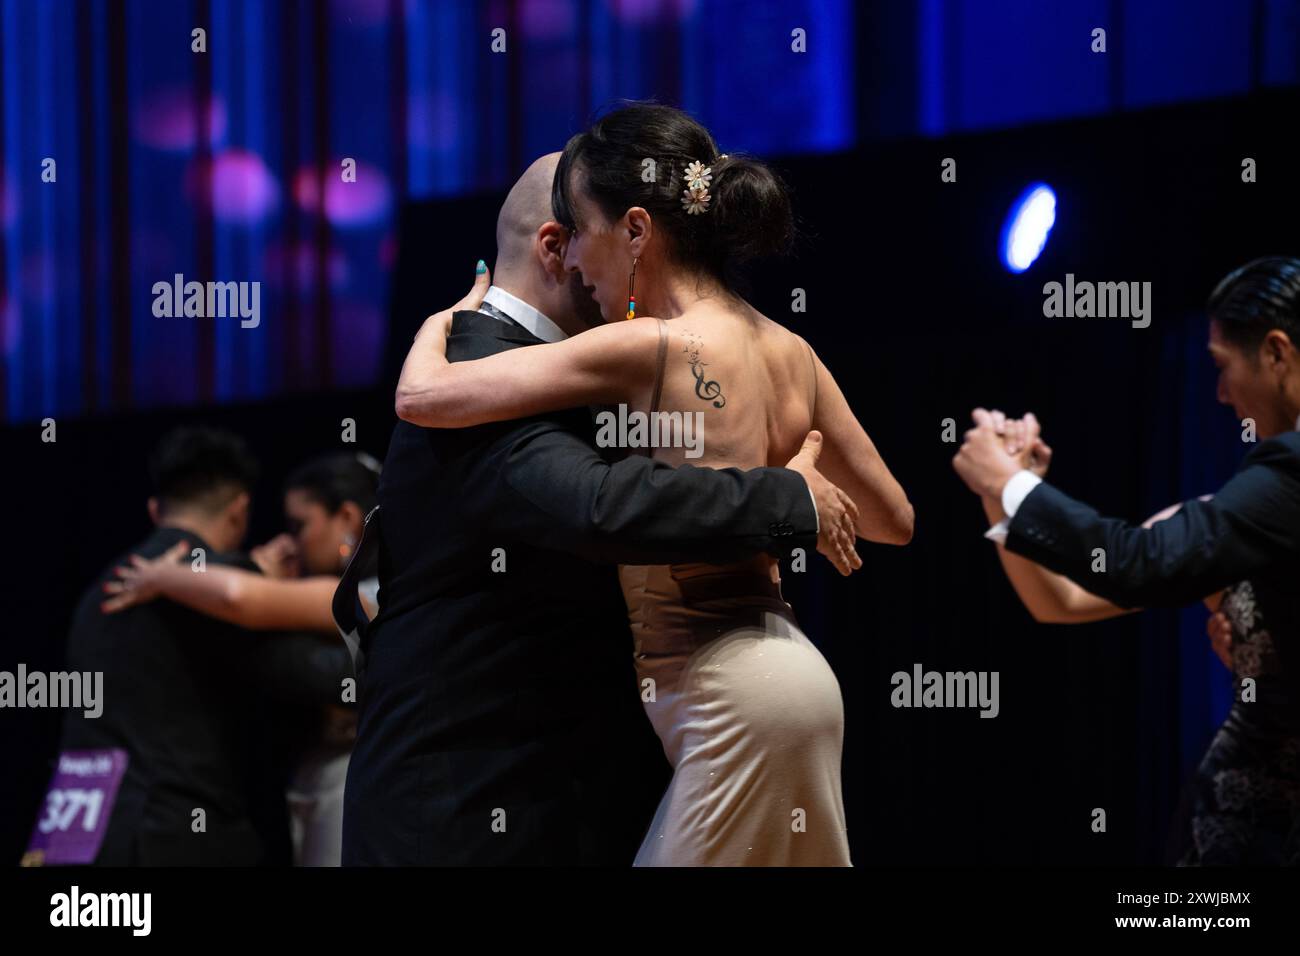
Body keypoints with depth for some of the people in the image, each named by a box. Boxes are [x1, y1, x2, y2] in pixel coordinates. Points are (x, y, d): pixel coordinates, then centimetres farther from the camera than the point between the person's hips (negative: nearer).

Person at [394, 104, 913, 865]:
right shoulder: (790, 353, 8)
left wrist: (443, 319, 9)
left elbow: (421, 397, -13)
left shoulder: (649, 350, -15)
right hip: (786, 677, 9)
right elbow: (894, 520, 16)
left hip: (736, 704, -9)